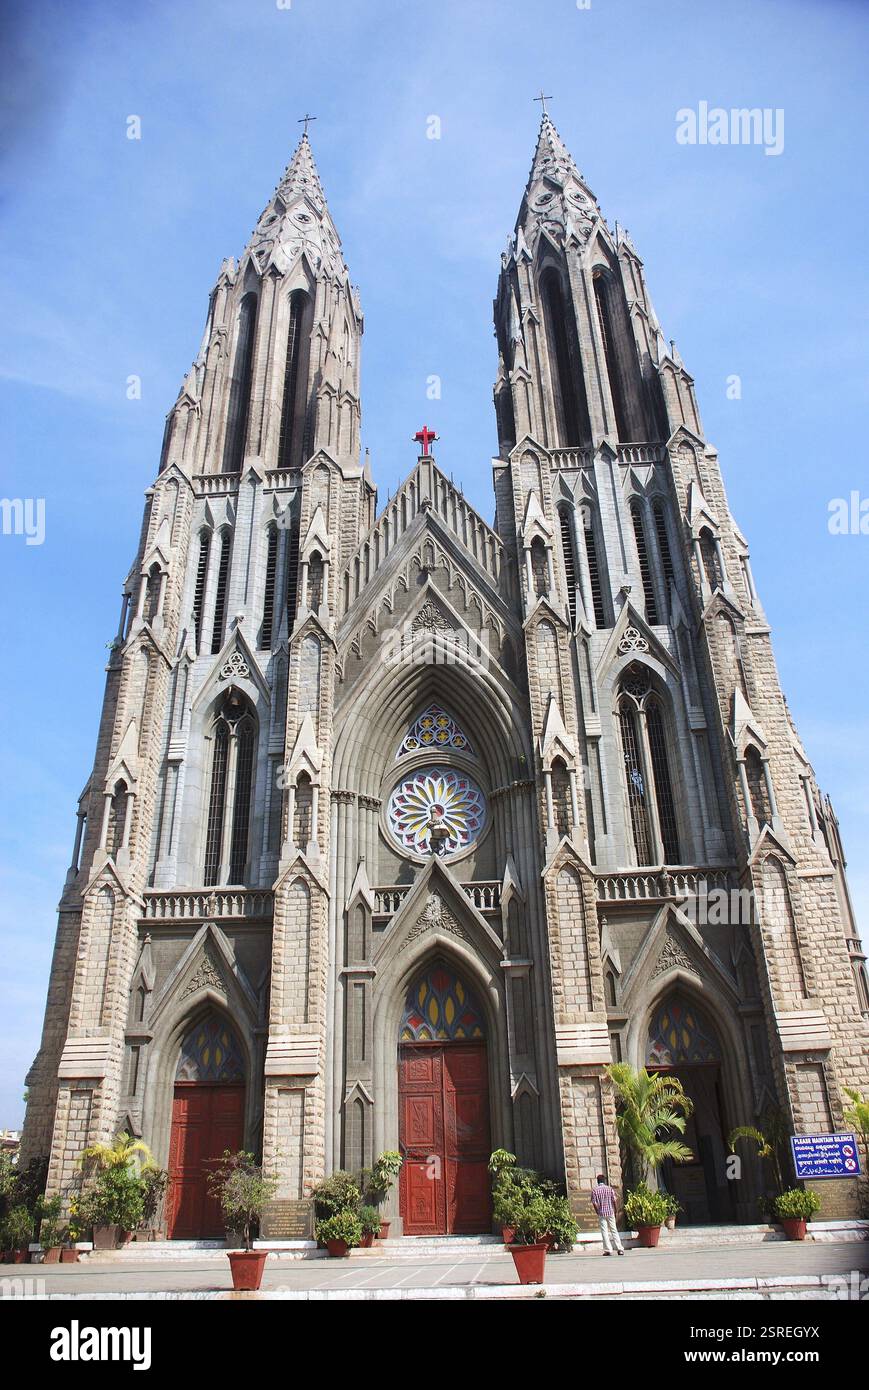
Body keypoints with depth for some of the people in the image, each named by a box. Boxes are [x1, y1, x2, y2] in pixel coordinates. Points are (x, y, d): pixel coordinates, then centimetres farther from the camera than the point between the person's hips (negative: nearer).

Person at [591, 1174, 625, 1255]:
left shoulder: (594, 1190, -3)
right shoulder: (610, 1189, 0)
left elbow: (594, 1203, -8)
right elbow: (614, 1201, -3)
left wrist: (598, 1212, 3)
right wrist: (615, 1211, 8)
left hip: (601, 1213, -1)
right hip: (610, 1212, 1)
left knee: (604, 1232, 4)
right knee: (614, 1230, 10)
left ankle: (608, 1250, 1)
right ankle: (620, 1249, 7)